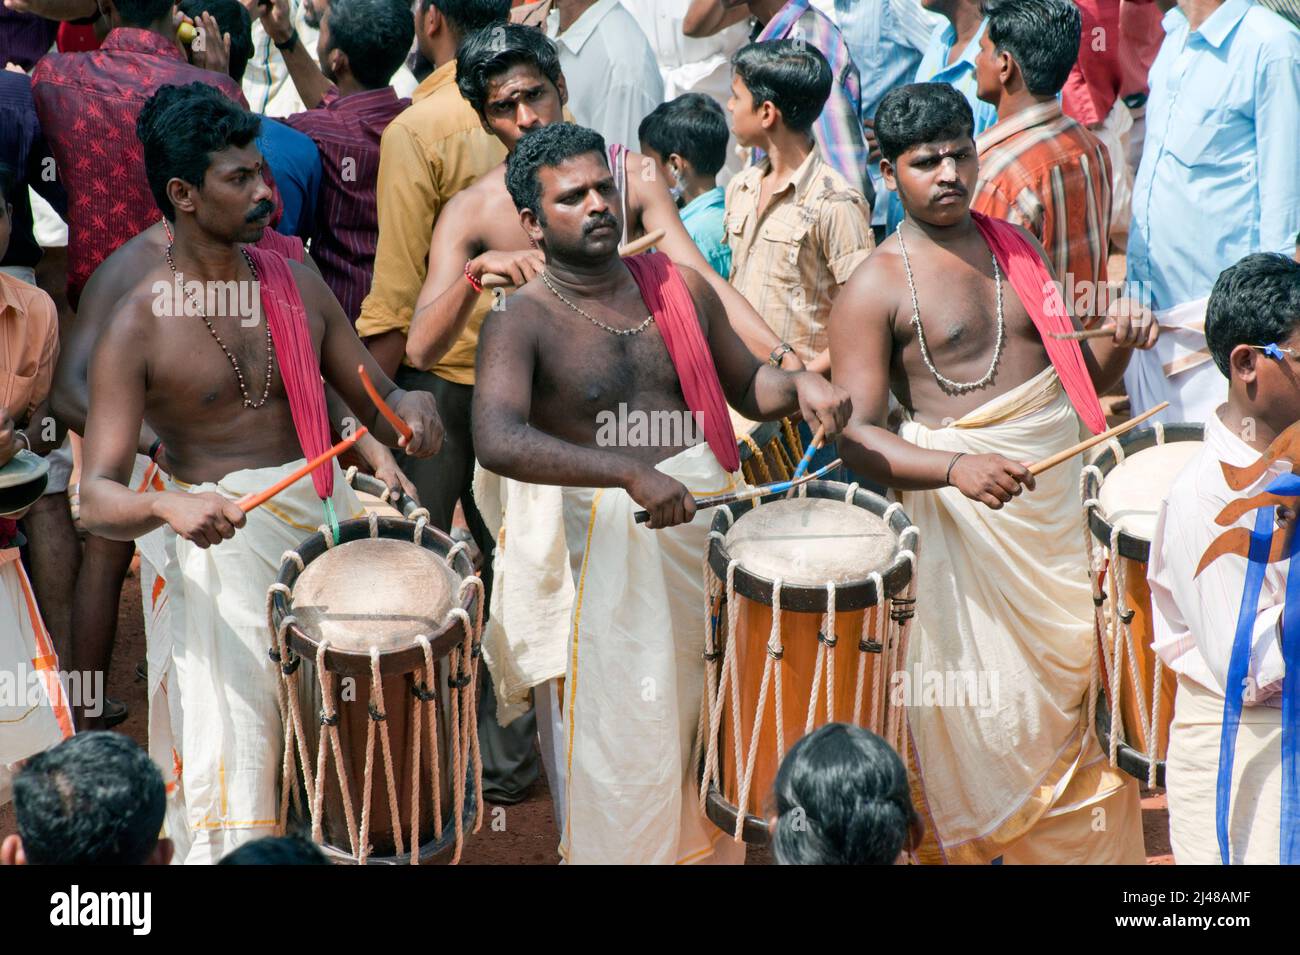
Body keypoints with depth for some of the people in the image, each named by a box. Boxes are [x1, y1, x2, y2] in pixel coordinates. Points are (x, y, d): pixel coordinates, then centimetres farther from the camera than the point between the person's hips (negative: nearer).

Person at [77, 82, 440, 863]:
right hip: (226, 534, -5)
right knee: (240, 758, -8)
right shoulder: (138, 328, -7)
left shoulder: (295, 284, 8)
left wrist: (411, 408, -11)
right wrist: (170, 507, -32)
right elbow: (98, 498, -11)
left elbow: (375, 402, 13)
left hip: (331, 511, 5)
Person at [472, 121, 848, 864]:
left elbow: (746, 388, 20)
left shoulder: (679, 287, 8)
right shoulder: (523, 323, -7)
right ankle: (630, 850, 20)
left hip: (717, 502, 5)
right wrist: (631, 474, -34)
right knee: (634, 738, 0)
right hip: (618, 535, -5)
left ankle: (713, 846, 31)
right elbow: (497, 441, -25)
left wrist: (799, 385, -3)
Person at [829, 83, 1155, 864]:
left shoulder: (1017, 245, 10)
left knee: (1085, 682, 13)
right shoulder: (877, 288, -8)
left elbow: (1079, 373, 18)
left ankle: (1090, 842, 32)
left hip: (1066, 485, 5)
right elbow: (856, 433, -15)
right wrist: (955, 467, -30)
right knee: (994, 718, 2)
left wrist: (1115, 341, -4)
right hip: (965, 504, -5)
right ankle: (988, 844, 23)